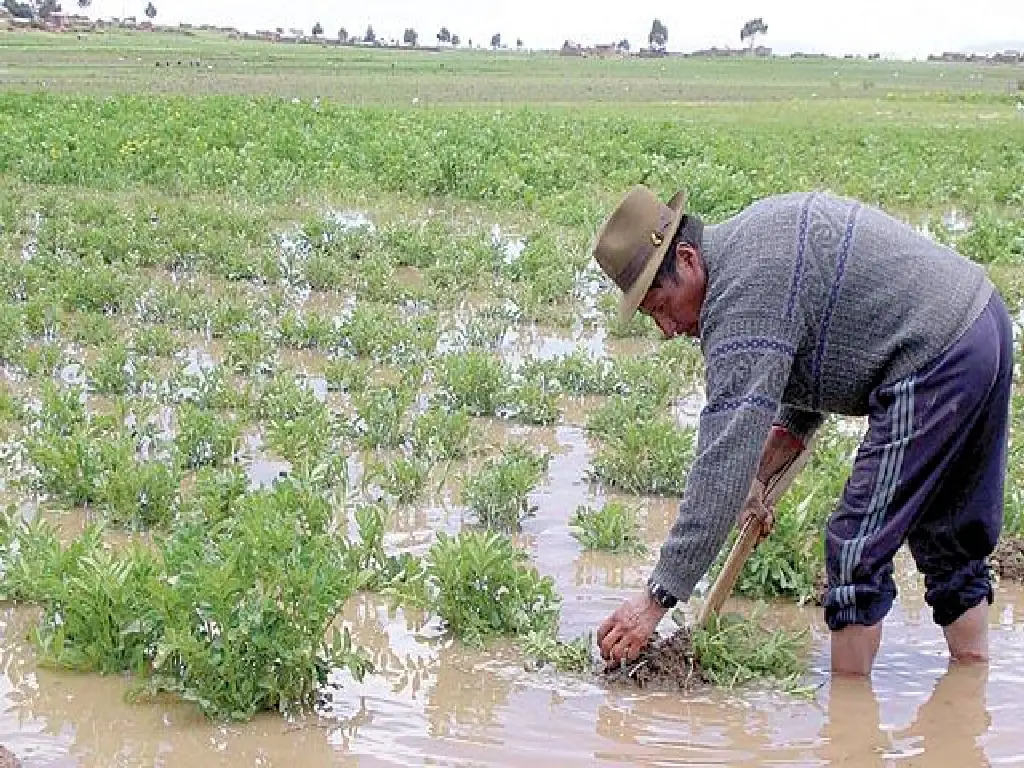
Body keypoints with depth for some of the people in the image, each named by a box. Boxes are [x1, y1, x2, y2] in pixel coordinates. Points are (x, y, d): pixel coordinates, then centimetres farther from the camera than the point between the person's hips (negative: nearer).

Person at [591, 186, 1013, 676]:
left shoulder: (742, 298, -18)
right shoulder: (755, 232, 13)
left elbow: (723, 461, -23)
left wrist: (657, 599, -21)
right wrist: (763, 472, 13)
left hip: (935, 366, -10)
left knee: (858, 552, -3)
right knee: (951, 541, 19)